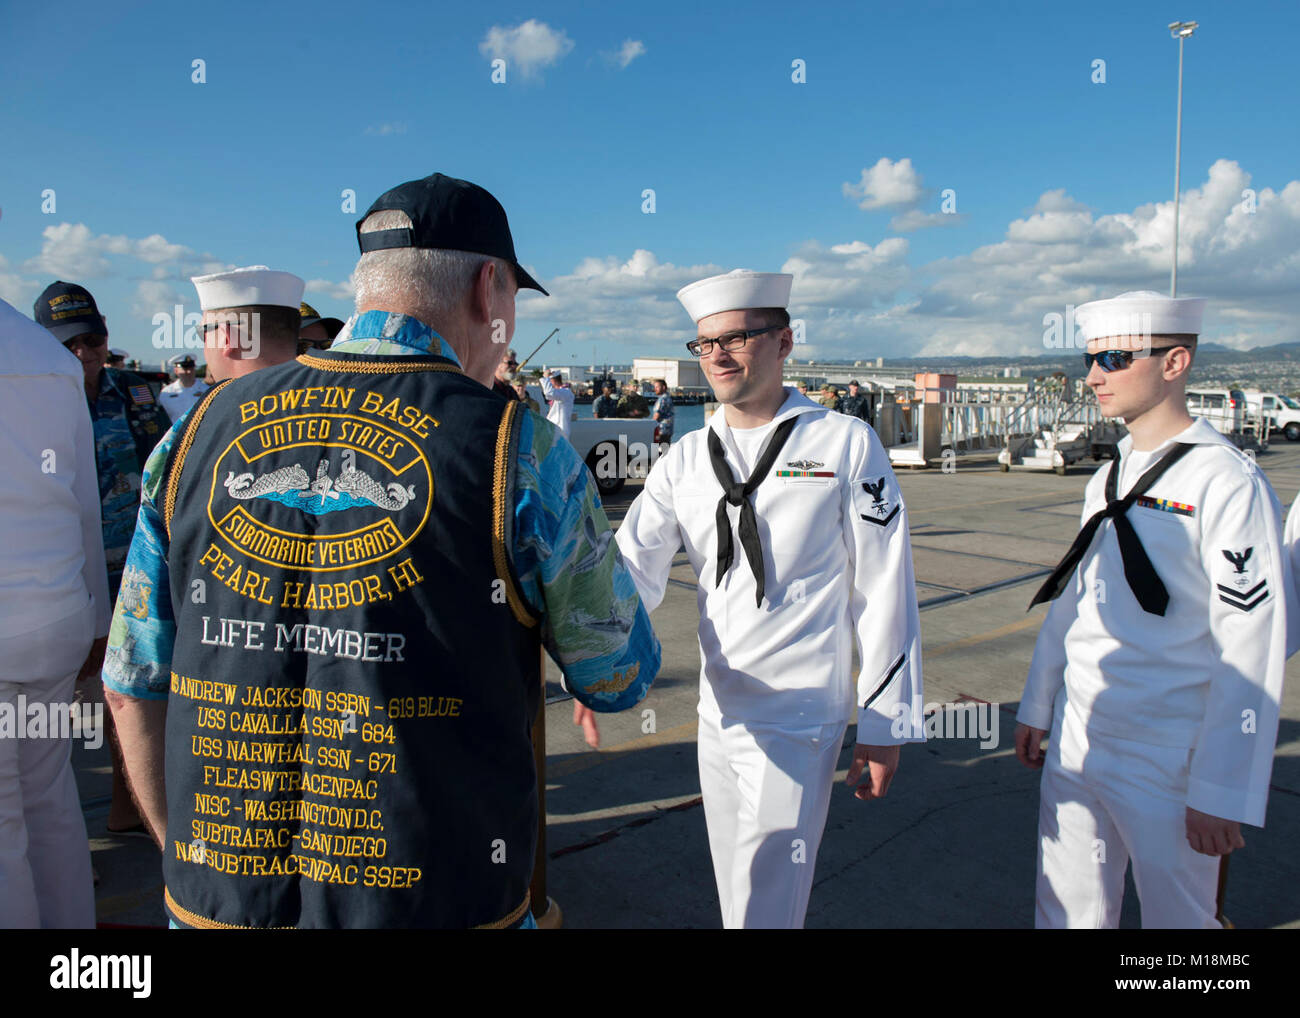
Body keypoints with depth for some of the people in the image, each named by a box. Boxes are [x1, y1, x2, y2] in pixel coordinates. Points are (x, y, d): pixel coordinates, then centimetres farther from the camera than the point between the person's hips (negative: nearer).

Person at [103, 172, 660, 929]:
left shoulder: (202, 430, -3)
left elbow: (137, 686, 4)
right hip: (439, 902, -2)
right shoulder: (521, 451, -15)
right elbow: (623, 680, -4)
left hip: (220, 897, 3)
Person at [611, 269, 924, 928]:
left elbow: (885, 594, -6)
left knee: (764, 904, -1)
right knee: (735, 894, 20)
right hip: (716, 713, 5)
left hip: (797, 722, -5)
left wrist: (884, 728, -4)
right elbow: (630, 571, -4)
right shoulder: (685, 459, 5)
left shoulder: (846, 445, -7)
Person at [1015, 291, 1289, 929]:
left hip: (1166, 764, -6)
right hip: (1074, 746, 7)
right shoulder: (1107, 479, 9)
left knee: (1177, 913, 13)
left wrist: (1222, 796, -17)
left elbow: (1251, 653, -17)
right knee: (1066, 909, 15)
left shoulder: (1228, 484, -14)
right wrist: (1035, 708, 17)